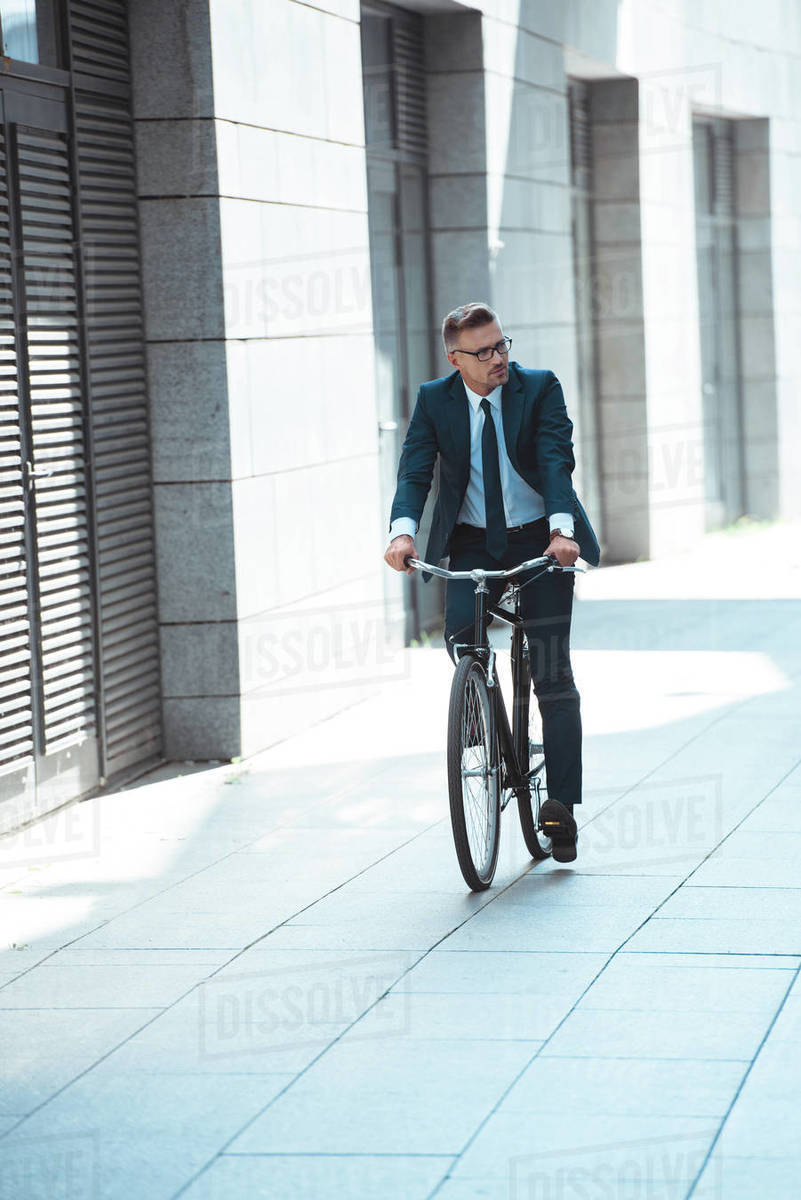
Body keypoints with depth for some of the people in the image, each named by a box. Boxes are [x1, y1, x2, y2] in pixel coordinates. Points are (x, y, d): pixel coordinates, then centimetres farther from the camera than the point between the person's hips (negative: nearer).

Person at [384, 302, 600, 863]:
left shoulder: (541, 388, -8)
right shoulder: (434, 400, -3)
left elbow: (557, 460, -19)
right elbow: (415, 470, -12)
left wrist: (560, 528, -36)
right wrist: (404, 530, -32)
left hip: (541, 541, -1)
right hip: (473, 543, 1)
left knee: (553, 677, -4)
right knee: (461, 632, -25)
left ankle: (562, 802, 0)